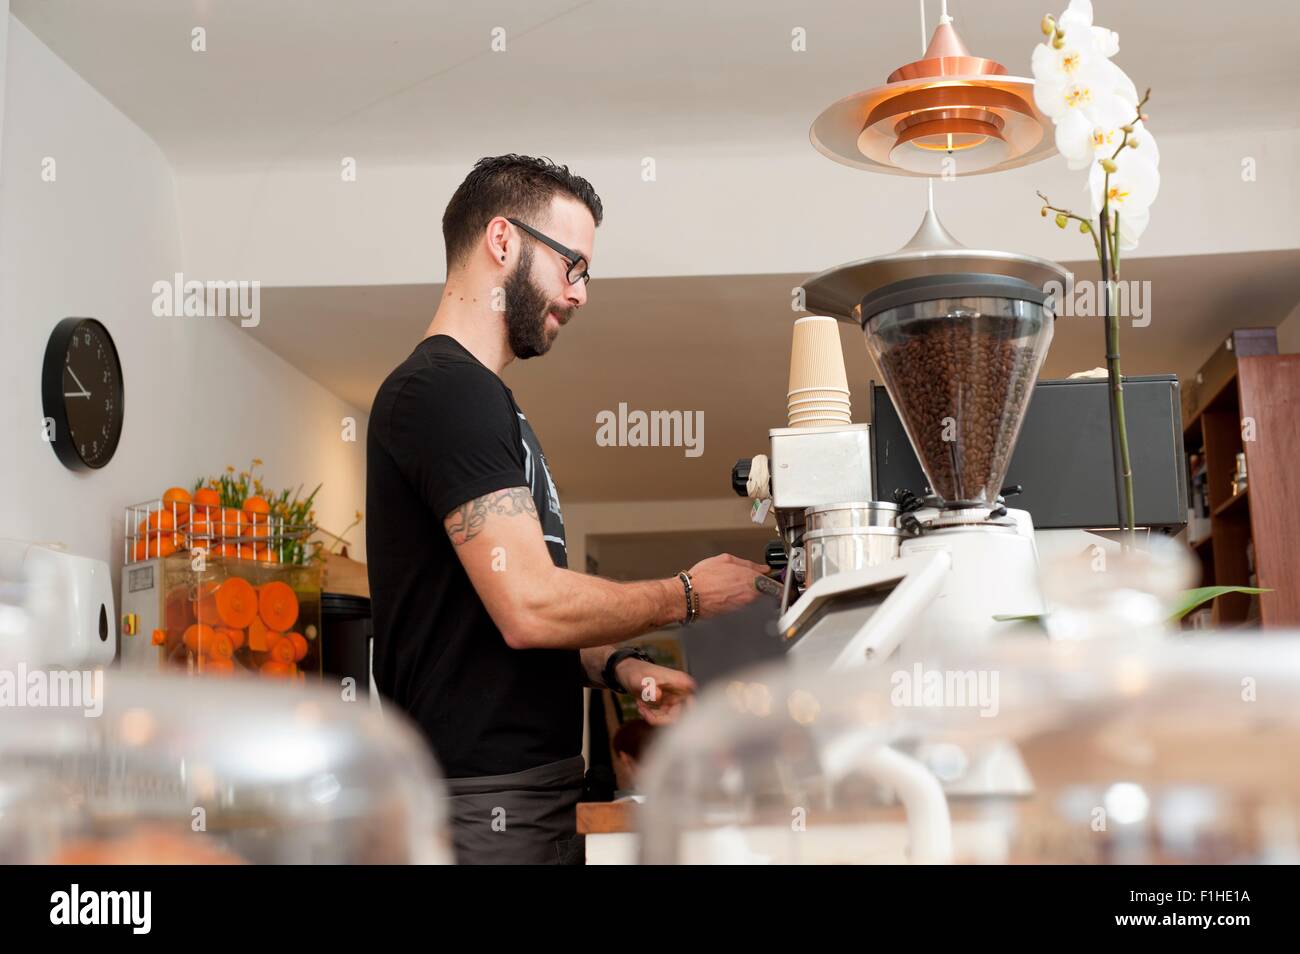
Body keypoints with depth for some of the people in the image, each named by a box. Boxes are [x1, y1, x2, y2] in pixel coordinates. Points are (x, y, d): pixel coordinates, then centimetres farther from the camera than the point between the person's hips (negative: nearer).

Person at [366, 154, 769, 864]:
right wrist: (689, 594, -10)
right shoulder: (446, 390, -15)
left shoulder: (479, 397, 17)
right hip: (488, 804, -9)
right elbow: (530, 605, -23)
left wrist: (613, 667, 3)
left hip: (537, 789, 9)